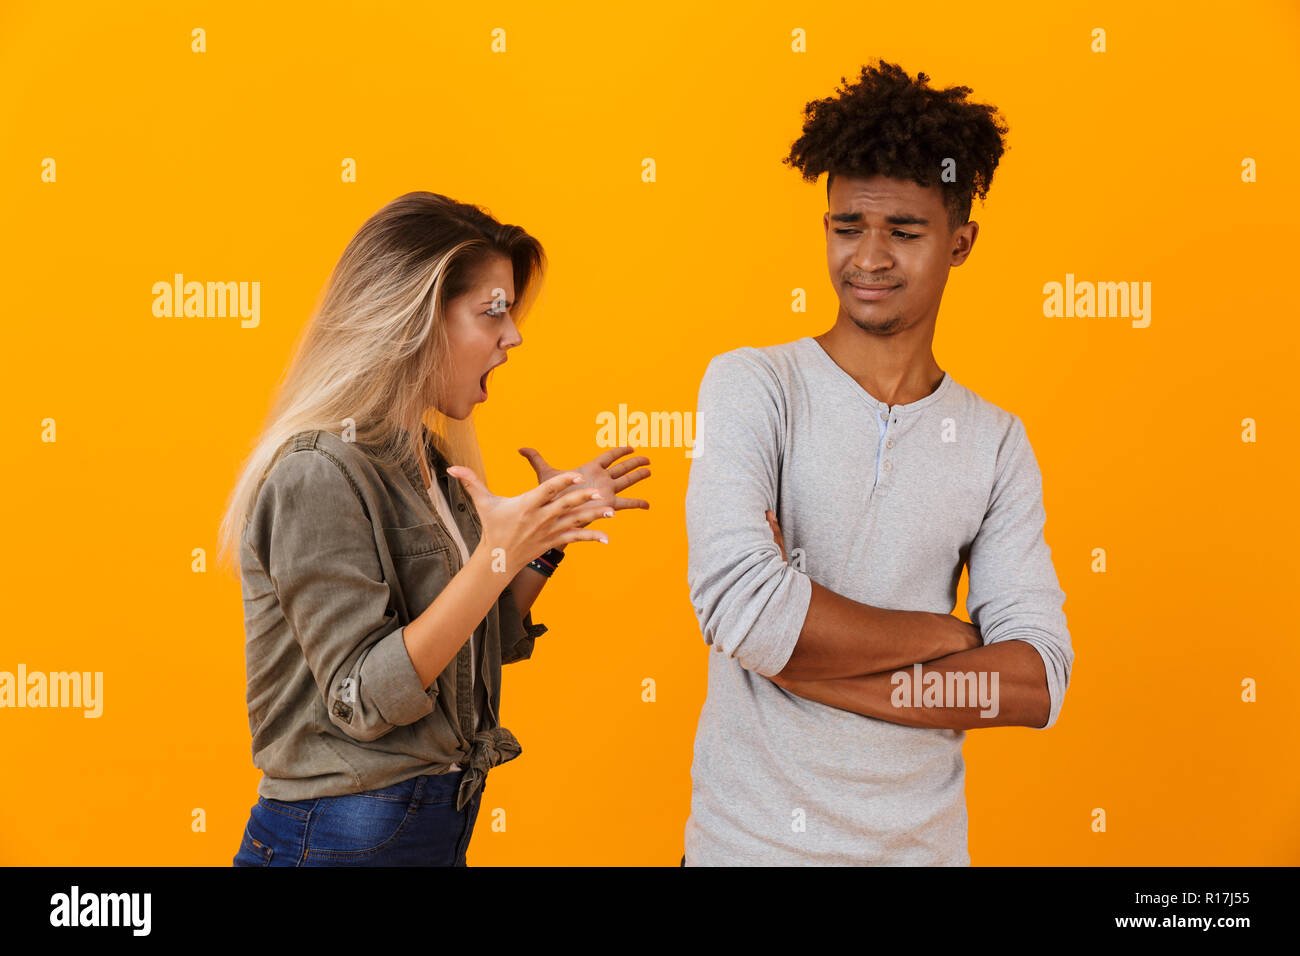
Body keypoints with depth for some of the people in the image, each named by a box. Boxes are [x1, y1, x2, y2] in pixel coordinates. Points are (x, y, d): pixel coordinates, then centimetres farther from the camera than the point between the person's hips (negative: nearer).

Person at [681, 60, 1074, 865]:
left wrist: (810, 661, -18)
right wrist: (953, 635, -11)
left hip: (921, 842, 2)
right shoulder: (752, 386, -8)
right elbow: (741, 609, -22)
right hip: (750, 836, -2)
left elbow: (1037, 682, -9)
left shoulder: (996, 443, 1)